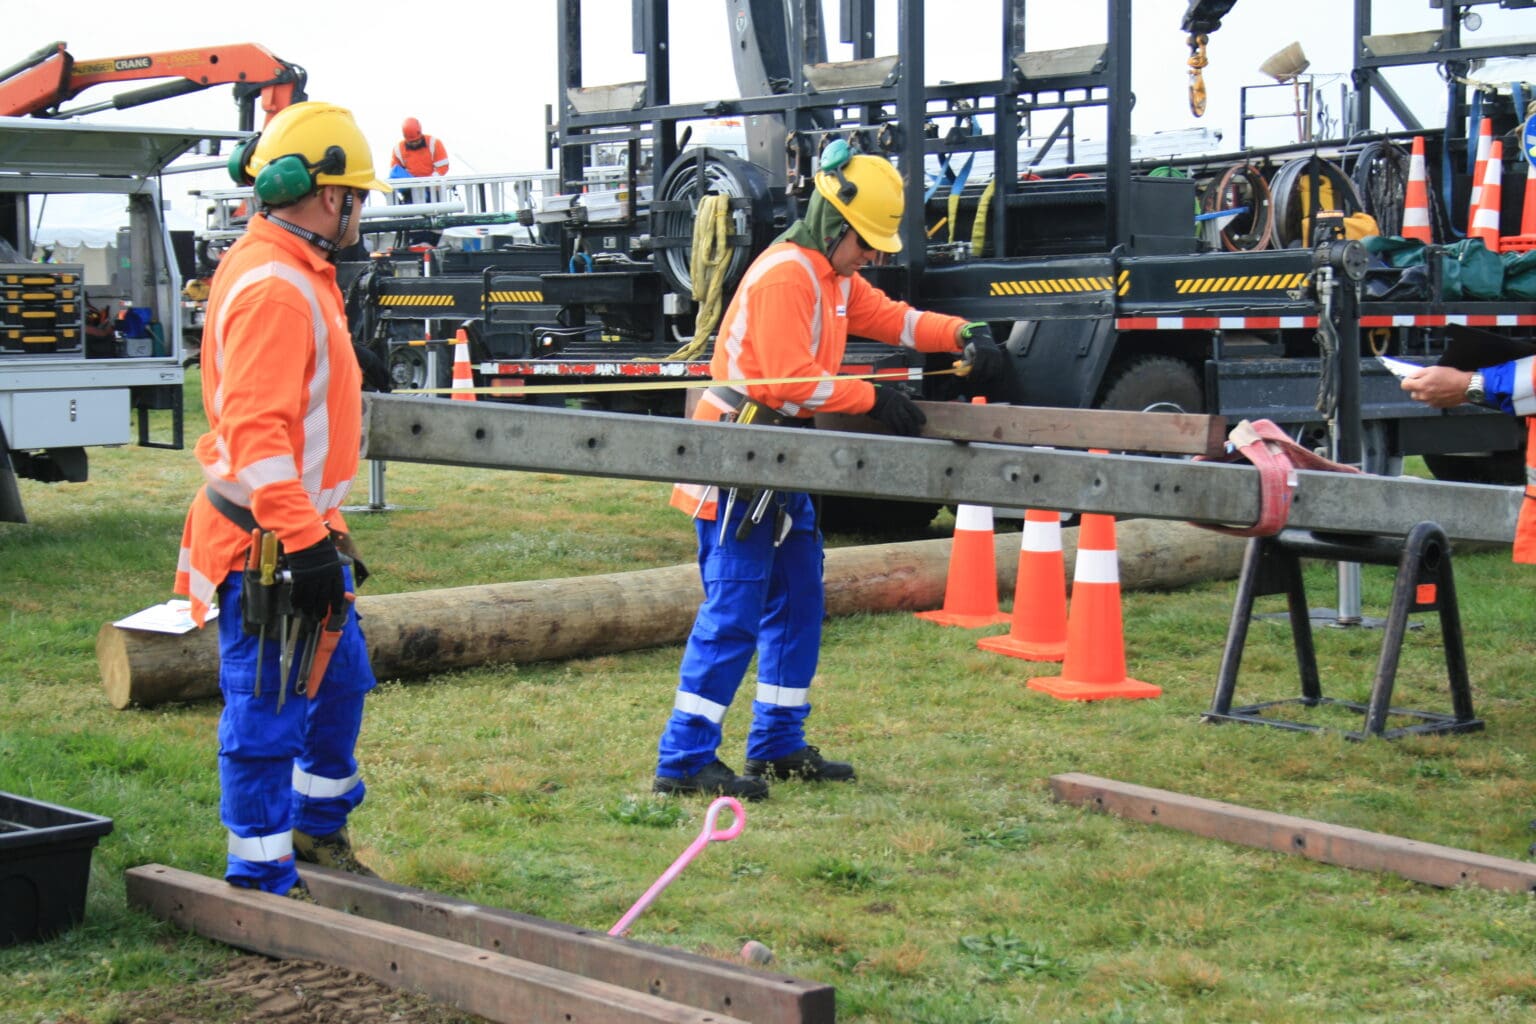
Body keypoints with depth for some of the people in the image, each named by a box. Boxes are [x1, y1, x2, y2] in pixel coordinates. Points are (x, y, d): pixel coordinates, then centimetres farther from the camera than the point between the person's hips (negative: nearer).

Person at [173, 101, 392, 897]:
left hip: (300, 527, 11)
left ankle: (317, 828, 38)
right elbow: (256, 429, -27)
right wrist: (303, 541, -27)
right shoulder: (272, 287, -20)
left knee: (341, 681, 22)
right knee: (267, 711, -2)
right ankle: (260, 877, 7)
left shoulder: (294, 274, 14)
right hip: (266, 541, -11)